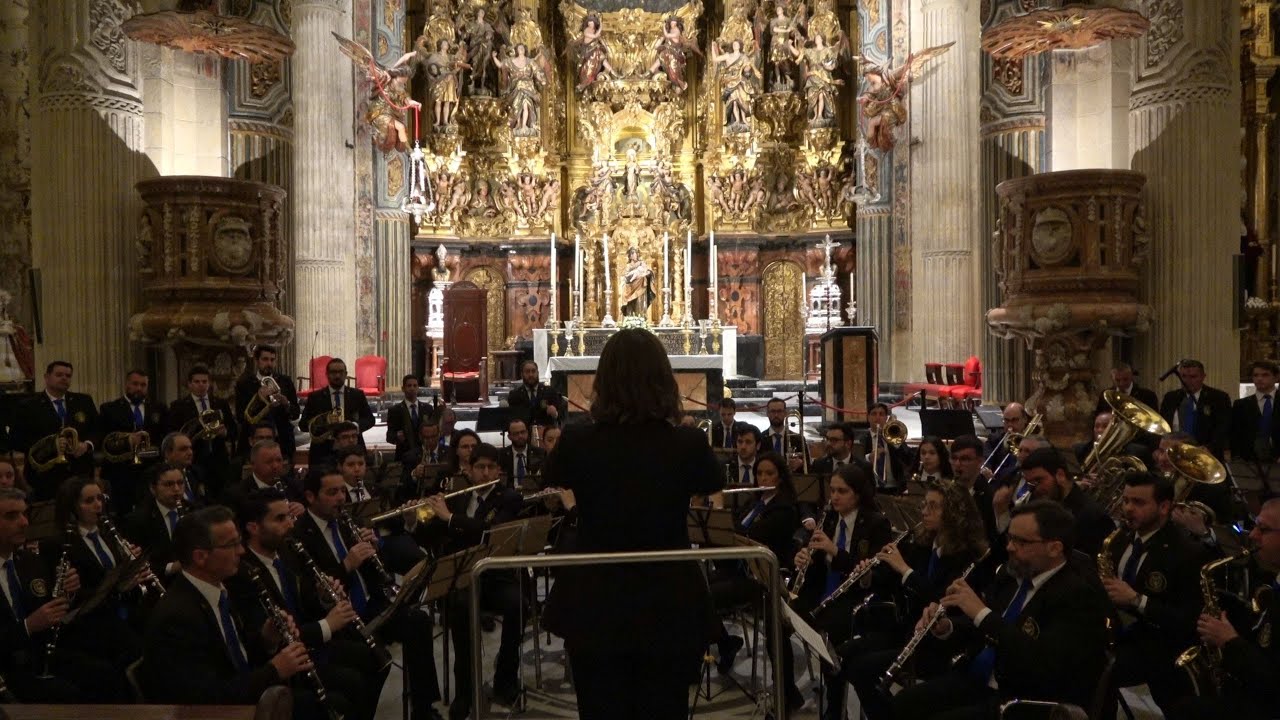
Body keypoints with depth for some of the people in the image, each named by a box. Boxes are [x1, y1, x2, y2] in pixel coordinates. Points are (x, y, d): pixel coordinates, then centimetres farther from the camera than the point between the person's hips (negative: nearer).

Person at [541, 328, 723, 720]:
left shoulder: (577, 442, -11)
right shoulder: (689, 444, -12)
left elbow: (550, 479, 11)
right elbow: (713, 485, 10)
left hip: (595, 610, 0)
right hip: (671, 610, 0)